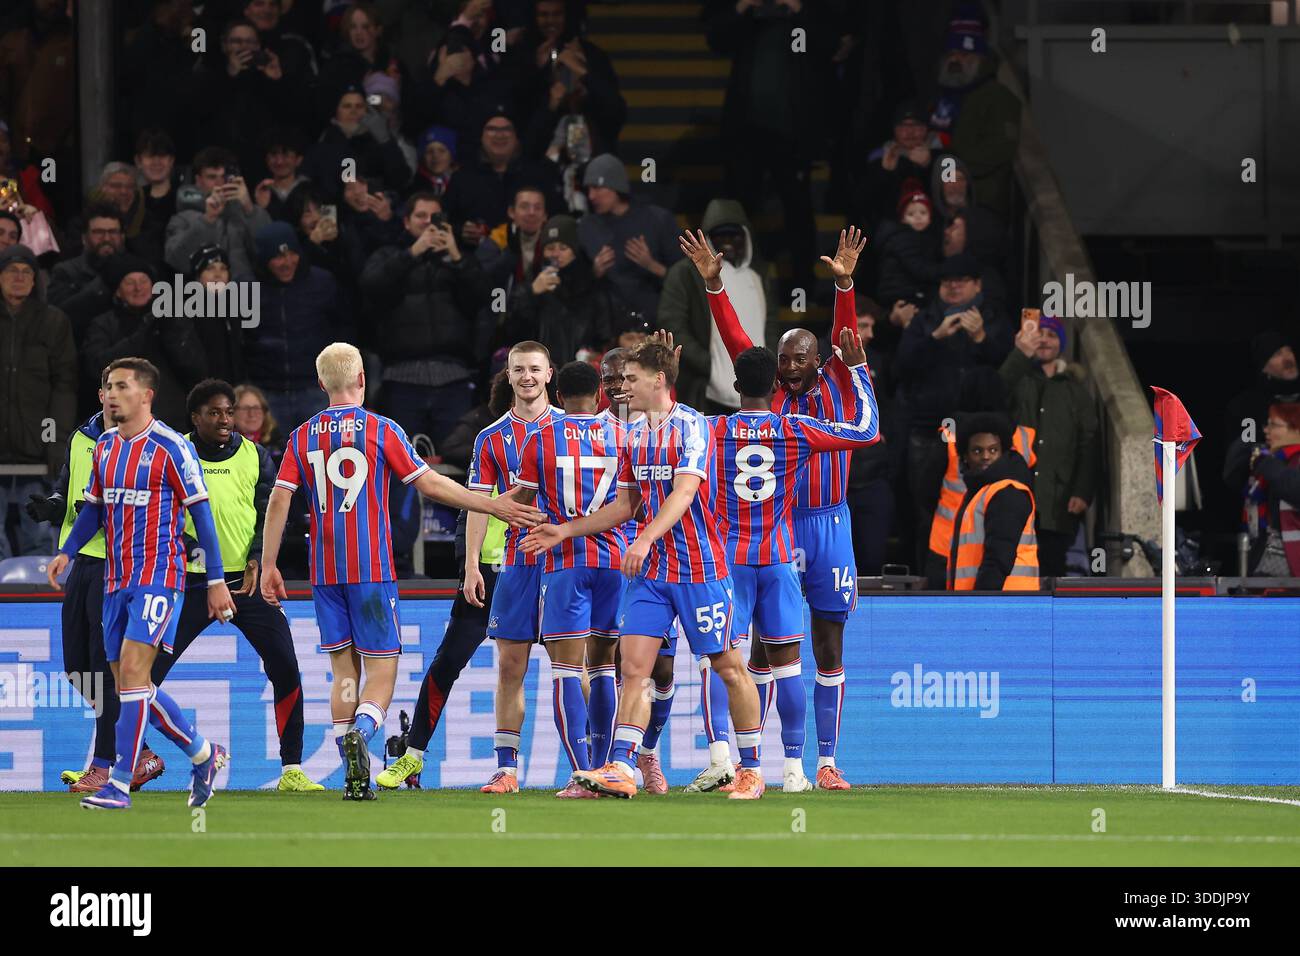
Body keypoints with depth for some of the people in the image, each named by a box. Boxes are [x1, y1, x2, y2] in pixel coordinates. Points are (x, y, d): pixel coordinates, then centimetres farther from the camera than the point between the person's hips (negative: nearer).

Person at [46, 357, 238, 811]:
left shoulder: (170, 448, -9)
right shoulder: (105, 446, 12)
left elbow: (201, 513, -7)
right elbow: (94, 507, 23)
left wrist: (216, 580, -8)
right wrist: (67, 552, 8)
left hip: (158, 575, -8)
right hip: (117, 580, 8)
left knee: (133, 672, -18)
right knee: (130, 685, 7)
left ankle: (119, 785, -19)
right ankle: (204, 753, 25)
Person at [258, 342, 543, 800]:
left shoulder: (303, 436, 6)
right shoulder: (381, 430, -3)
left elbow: (279, 501, 2)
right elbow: (430, 484, -3)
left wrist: (269, 566, 7)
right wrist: (493, 506, 4)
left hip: (325, 573, 3)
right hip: (372, 569, -3)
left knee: (344, 671, 9)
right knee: (382, 669, -1)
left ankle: (354, 778, 3)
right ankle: (361, 732, -31)